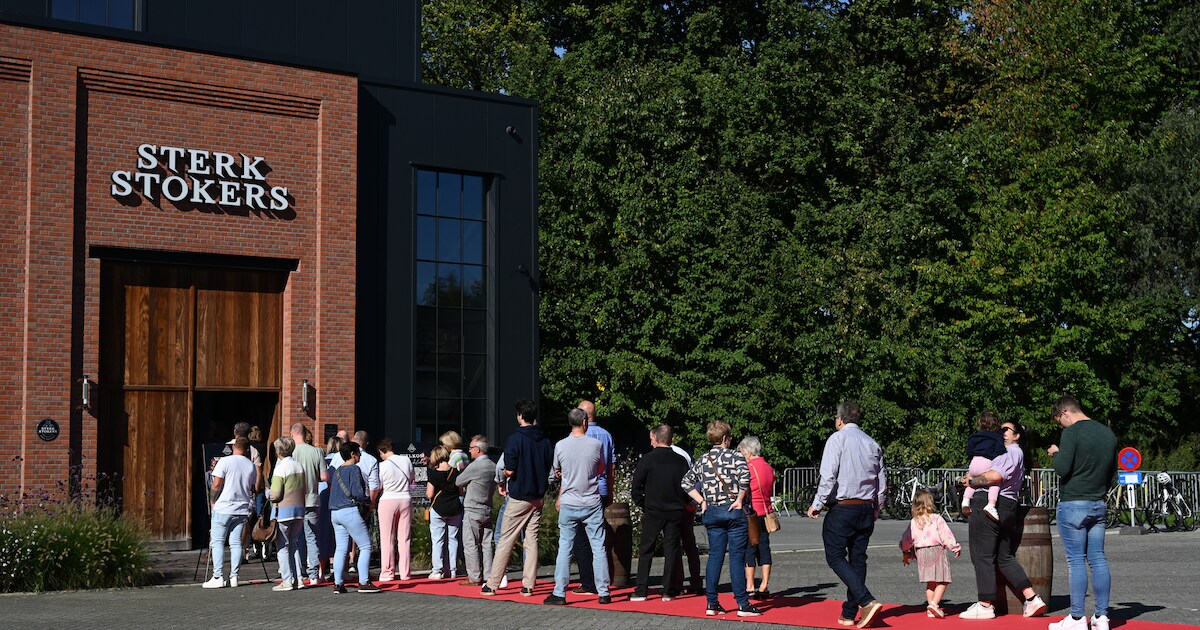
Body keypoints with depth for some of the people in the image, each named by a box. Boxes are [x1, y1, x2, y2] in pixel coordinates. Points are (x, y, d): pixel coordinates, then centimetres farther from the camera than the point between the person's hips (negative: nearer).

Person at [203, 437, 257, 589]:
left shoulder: (225, 461, -8)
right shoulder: (251, 466, 8)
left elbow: (216, 485, -12)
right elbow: (253, 489, 14)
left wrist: (213, 501, 1)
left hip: (223, 508, -4)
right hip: (242, 510, 4)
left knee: (217, 542, 0)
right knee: (236, 543, 7)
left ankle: (218, 577, -5)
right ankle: (233, 577, 4)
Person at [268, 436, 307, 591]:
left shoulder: (280, 468, -12)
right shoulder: (299, 467, 9)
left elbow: (275, 494, -14)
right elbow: (305, 491, 11)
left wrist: (268, 495, 5)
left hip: (284, 509, -7)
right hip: (299, 509, 7)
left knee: (283, 545, 0)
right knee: (294, 544, 15)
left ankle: (287, 581, -3)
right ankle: (298, 579, 12)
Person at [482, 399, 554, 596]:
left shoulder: (515, 439, -12)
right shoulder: (546, 441, 5)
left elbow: (509, 471, -15)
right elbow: (549, 470, 10)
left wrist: (504, 472, 6)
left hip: (518, 497, -5)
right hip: (538, 497, 5)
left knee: (505, 541, 0)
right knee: (532, 541, 7)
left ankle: (492, 585, 3)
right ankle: (528, 586, 5)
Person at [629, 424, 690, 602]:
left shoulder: (647, 459, -8)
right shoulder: (681, 461, 0)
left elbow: (635, 487, -9)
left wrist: (642, 504, 4)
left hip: (652, 512, -2)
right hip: (675, 512, 2)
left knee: (645, 550, 5)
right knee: (671, 550, 8)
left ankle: (641, 591, 3)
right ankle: (668, 591, 7)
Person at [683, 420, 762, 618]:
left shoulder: (702, 460, 8)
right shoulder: (735, 456, -6)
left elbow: (686, 483, 9)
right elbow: (745, 477, -24)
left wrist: (702, 501, 10)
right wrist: (740, 500, -13)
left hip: (711, 513, 5)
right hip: (733, 511, -5)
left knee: (714, 557, 9)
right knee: (737, 557, -2)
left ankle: (712, 604, 8)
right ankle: (743, 604, 1)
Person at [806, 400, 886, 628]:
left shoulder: (837, 439, -5)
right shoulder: (872, 444, 13)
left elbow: (828, 476, -15)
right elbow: (881, 484, 13)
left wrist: (817, 504, -8)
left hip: (842, 508, -6)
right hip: (867, 508, 6)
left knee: (835, 557, -3)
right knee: (858, 560, 9)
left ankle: (867, 601, -19)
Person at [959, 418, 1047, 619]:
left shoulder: (1012, 452, -8)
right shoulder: (1016, 454, 25)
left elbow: (994, 476, -20)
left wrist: (972, 480, -7)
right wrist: (972, 480, 7)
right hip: (1007, 507, 10)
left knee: (982, 556, -3)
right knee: (1005, 557, 14)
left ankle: (985, 605, 0)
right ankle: (1032, 598, 8)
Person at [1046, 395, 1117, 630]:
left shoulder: (1072, 433, -12)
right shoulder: (1108, 433, 11)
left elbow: (1062, 468, -19)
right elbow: (1113, 471, 17)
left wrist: (1056, 453, 0)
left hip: (1073, 505, -7)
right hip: (1098, 505, 7)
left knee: (1076, 561, -4)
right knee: (1098, 560, 8)